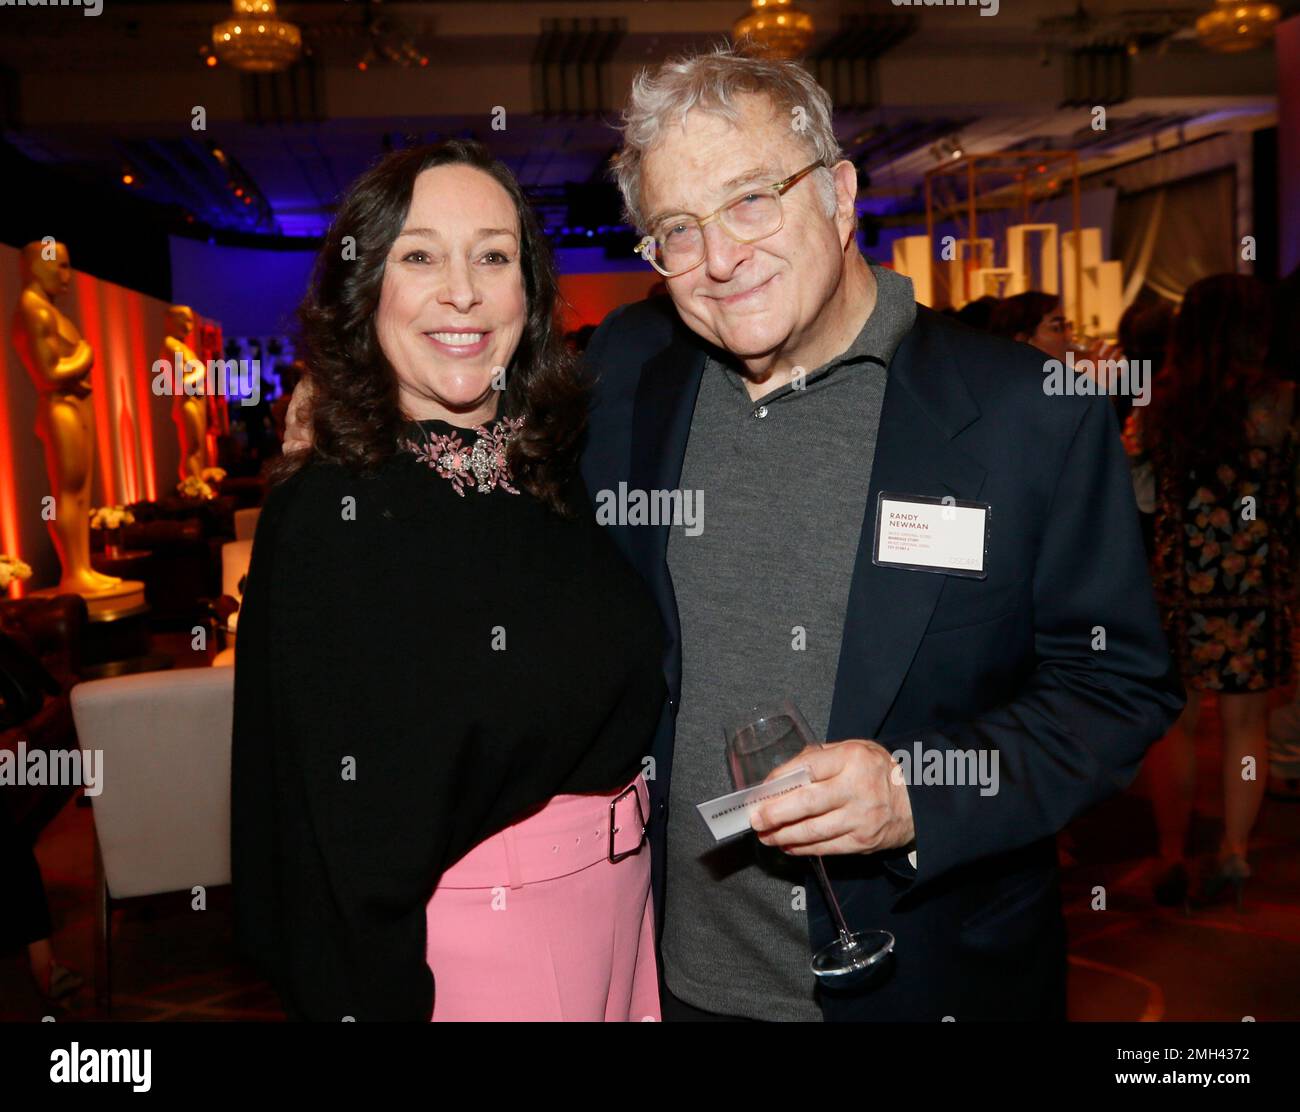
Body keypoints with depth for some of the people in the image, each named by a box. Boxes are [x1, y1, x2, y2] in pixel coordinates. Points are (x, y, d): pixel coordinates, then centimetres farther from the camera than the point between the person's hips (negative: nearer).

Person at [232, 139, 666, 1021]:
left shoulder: (563, 475, -1)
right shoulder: (326, 516, -18)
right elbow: (328, 827, -16)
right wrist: (372, 1002, -14)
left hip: (625, 898, 6)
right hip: (455, 939, -5)